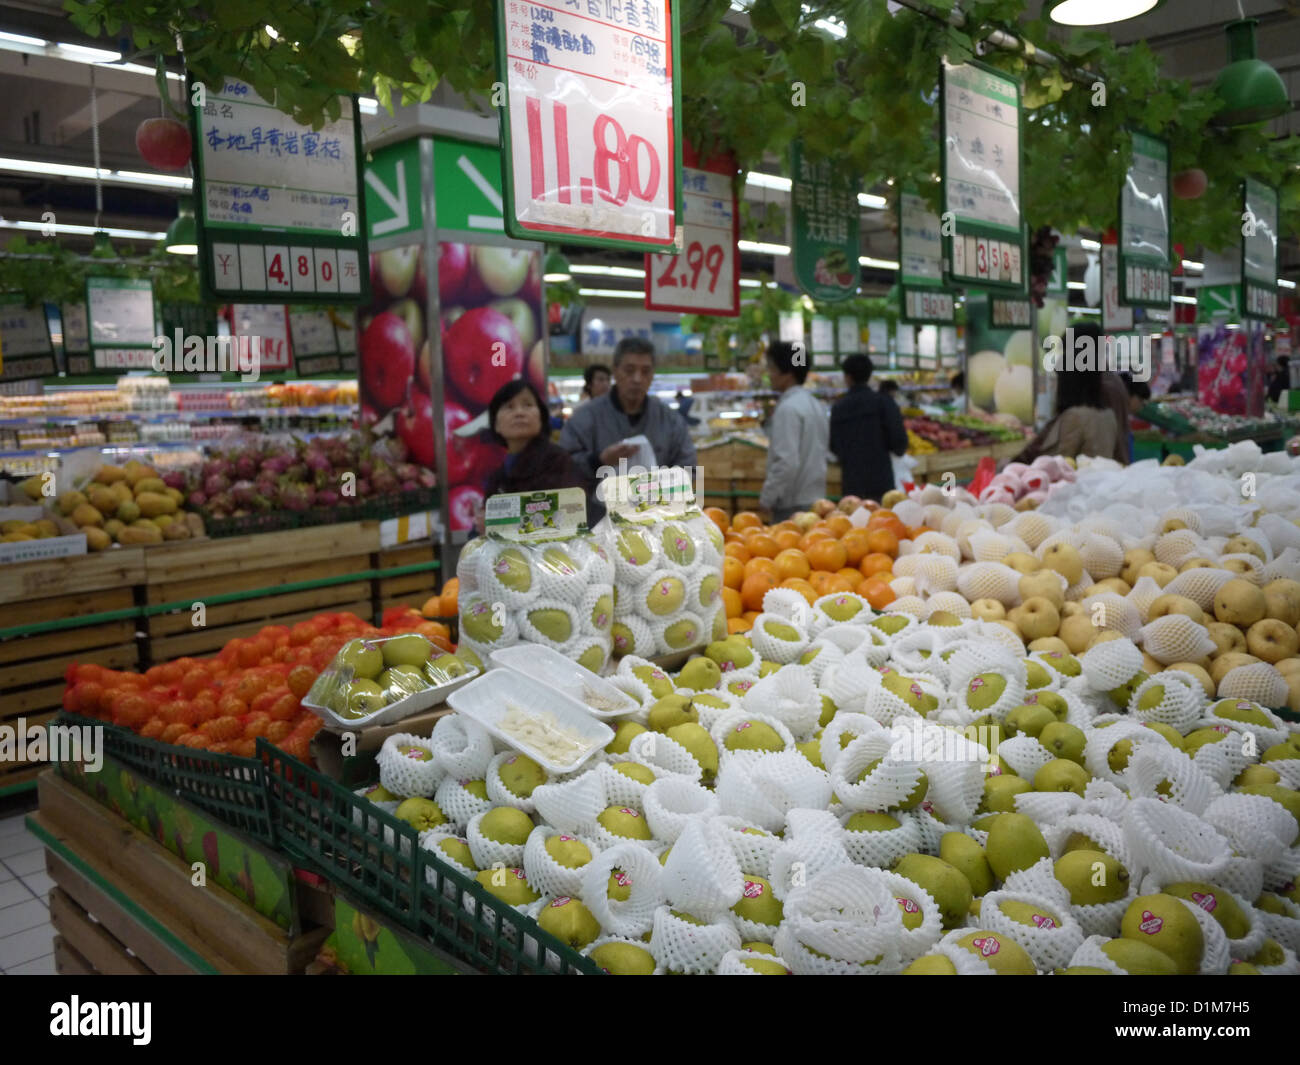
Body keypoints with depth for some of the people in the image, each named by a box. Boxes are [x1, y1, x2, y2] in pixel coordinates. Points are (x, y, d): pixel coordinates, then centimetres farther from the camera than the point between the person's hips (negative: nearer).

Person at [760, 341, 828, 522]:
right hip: (816, 499, 9)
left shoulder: (788, 408, -15)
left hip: (793, 506, -9)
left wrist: (766, 498, -14)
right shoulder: (815, 404, 13)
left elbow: (787, 461, -21)